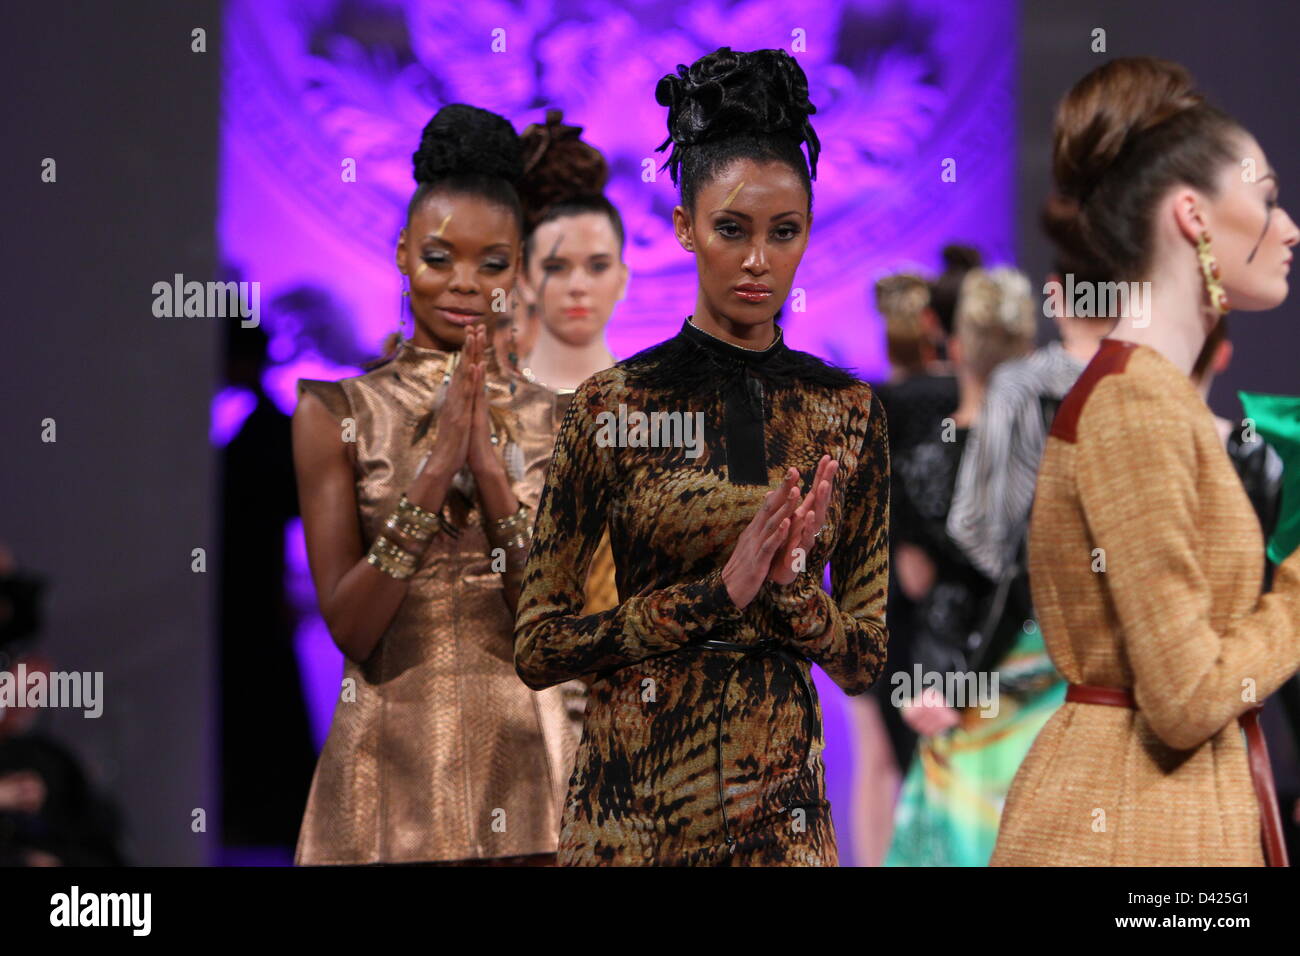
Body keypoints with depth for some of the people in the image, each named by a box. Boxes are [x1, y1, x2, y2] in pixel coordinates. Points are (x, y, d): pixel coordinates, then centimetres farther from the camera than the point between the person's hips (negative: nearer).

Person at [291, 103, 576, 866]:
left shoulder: (552, 420, 5)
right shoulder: (338, 410, 0)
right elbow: (348, 627, -8)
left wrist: (491, 473, -14)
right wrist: (434, 467, -16)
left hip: (523, 756, 2)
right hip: (392, 766, -1)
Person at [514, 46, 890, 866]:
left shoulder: (846, 410, 2)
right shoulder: (613, 404, -5)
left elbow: (867, 662, 4)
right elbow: (537, 646, -6)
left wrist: (788, 586, -15)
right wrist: (717, 592, -15)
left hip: (782, 799, 2)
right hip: (632, 797, -2)